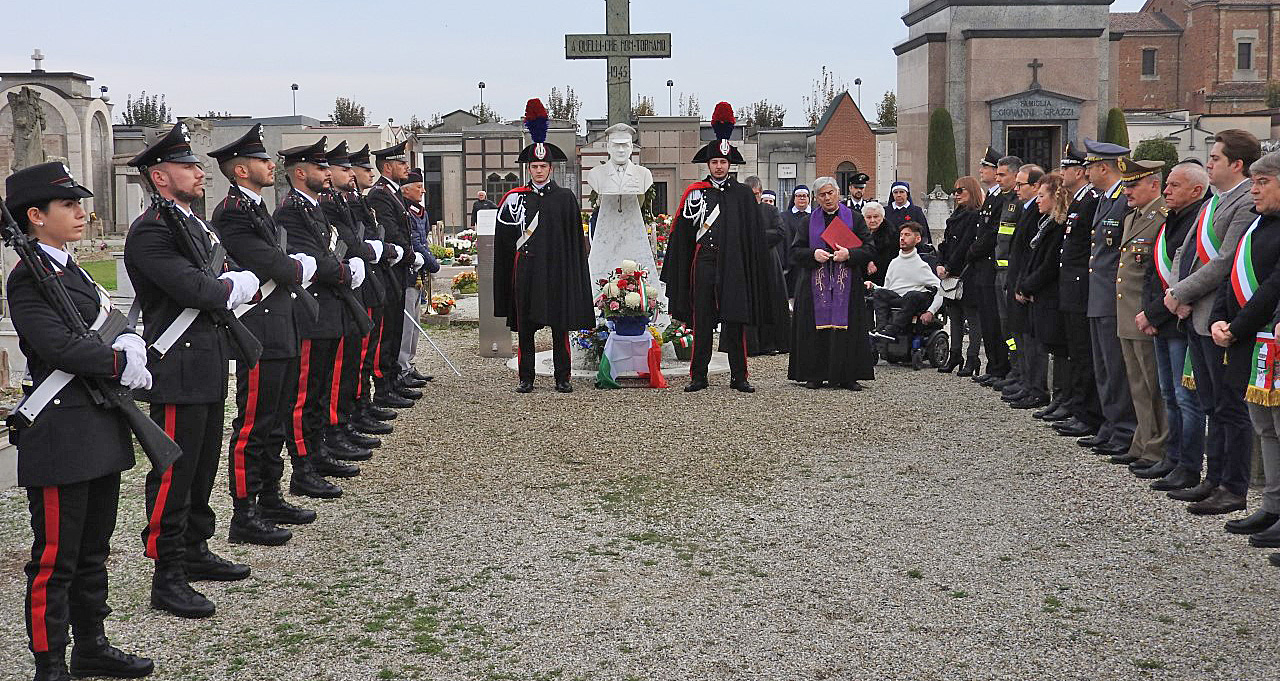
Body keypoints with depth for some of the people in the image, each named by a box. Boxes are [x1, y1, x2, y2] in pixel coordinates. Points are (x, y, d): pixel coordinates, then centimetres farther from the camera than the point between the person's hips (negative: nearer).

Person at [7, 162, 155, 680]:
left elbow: (110, 325, 15)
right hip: (61, 435, -9)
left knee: (93, 550, 18)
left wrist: (128, 343, -5)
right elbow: (58, 346, -23)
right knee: (55, 558, -1)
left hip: (99, 429, 9)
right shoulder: (28, 279, -13)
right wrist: (120, 361, -14)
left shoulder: (71, 270, 16)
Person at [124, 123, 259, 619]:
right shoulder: (150, 231, -15)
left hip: (208, 369, 10)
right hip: (179, 372, -9)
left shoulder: (194, 224, 16)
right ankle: (167, 577, 3)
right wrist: (236, 287, -8)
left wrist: (234, 284, -5)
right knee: (173, 473, -3)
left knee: (202, 467, 18)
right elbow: (192, 288, -25)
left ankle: (195, 553, 32)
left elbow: (222, 281, 17)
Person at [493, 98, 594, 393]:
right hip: (526, 272, 1)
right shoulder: (515, 198, 7)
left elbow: (576, 241, 4)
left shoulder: (565, 198, 4)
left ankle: (563, 378, 9)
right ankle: (526, 378, 14)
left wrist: (575, 276, 0)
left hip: (557, 270, -1)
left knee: (560, 327, 2)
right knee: (524, 328, 5)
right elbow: (505, 240, 10)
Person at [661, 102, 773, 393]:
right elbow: (682, 234, 7)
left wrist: (754, 269, 0)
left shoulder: (743, 194, 7)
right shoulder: (695, 193, 7)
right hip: (703, 263, 0)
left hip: (733, 265, 0)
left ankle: (739, 376, 9)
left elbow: (754, 235, 6)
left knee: (734, 322, 2)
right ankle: (699, 376, 10)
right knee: (701, 322, 4)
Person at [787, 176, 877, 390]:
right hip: (816, 284, 1)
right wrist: (813, 254, -12)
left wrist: (849, 254, -15)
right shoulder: (809, 221, 11)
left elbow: (869, 249, 2)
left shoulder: (854, 218, 7)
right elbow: (795, 252, 7)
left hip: (847, 284, -1)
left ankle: (847, 376, 2)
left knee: (845, 329, -4)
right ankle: (815, 375, 6)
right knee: (817, 329, -1)